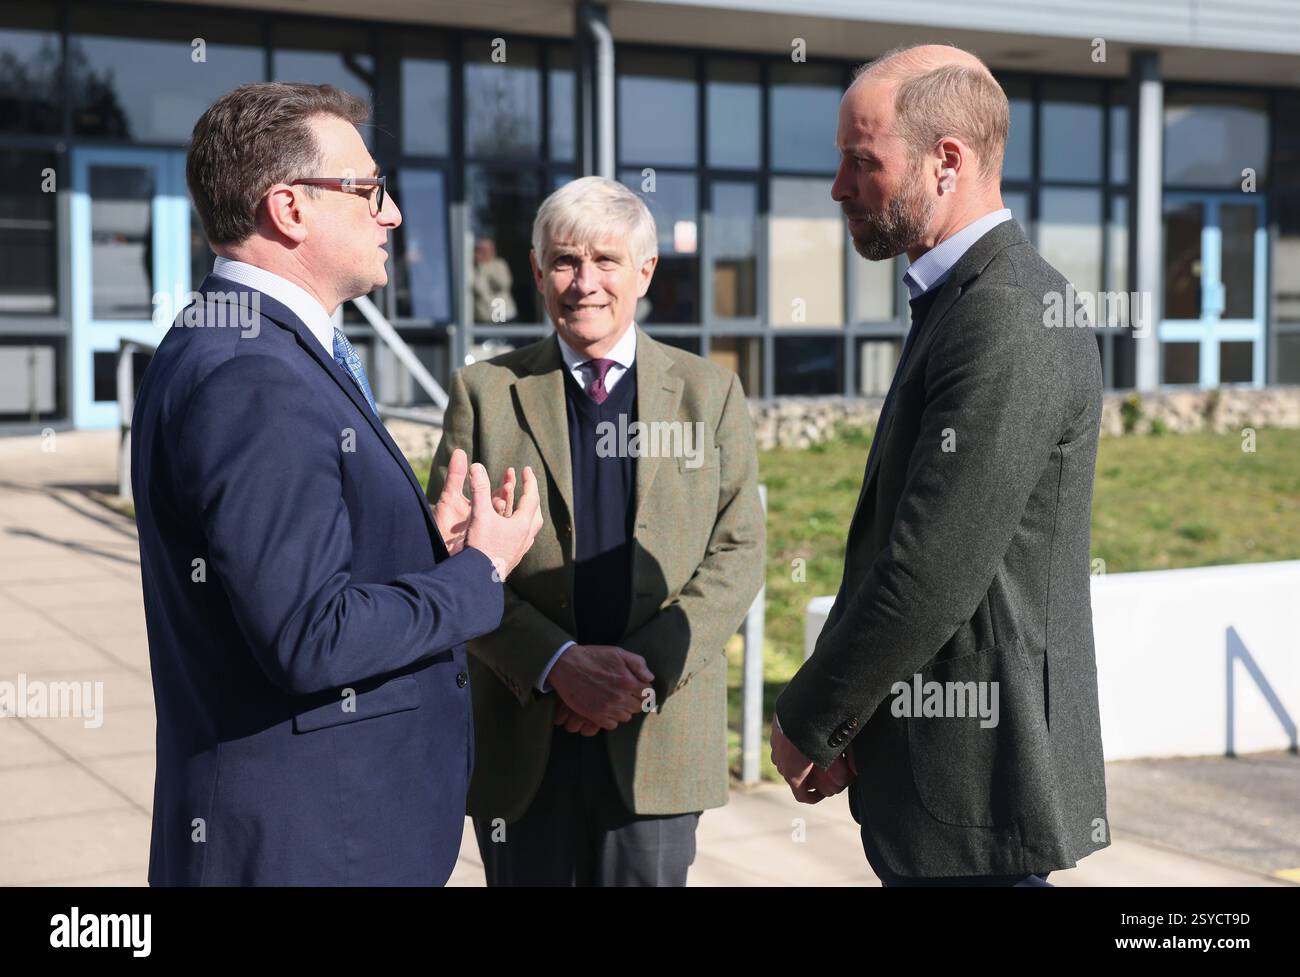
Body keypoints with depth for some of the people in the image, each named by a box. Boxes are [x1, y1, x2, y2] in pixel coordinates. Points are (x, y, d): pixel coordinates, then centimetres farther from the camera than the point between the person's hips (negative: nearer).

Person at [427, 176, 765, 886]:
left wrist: (649, 667, -12)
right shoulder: (485, 393, 5)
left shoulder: (709, 392, 8)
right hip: (522, 741, 0)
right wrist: (558, 665, -14)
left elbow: (737, 552, 2)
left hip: (660, 736, 0)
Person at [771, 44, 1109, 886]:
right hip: (933, 769, 9)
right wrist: (838, 721, 7)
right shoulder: (962, 302, 13)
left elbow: (934, 575, -23)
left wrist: (810, 723, -10)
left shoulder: (1007, 320, -20)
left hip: (975, 780, -9)